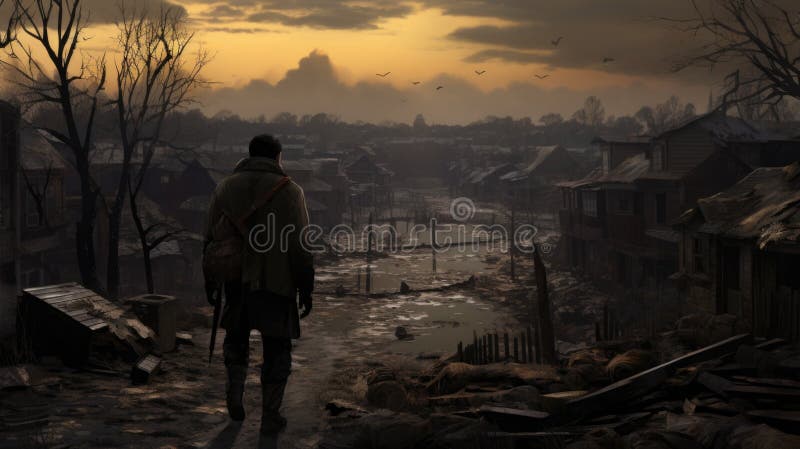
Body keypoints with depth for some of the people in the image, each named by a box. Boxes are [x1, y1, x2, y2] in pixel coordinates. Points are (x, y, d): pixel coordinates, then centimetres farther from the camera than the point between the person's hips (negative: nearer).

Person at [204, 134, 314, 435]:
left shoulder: (226, 187, 6)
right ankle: (270, 416, 9)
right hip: (277, 285, -3)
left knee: (236, 340, 24)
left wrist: (210, 280, 15)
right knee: (276, 350, 8)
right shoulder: (289, 190, -5)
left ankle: (235, 395, 13)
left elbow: (211, 239, 7)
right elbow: (300, 247, -8)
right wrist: (305, 289, -2)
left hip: (236, 283, 3)